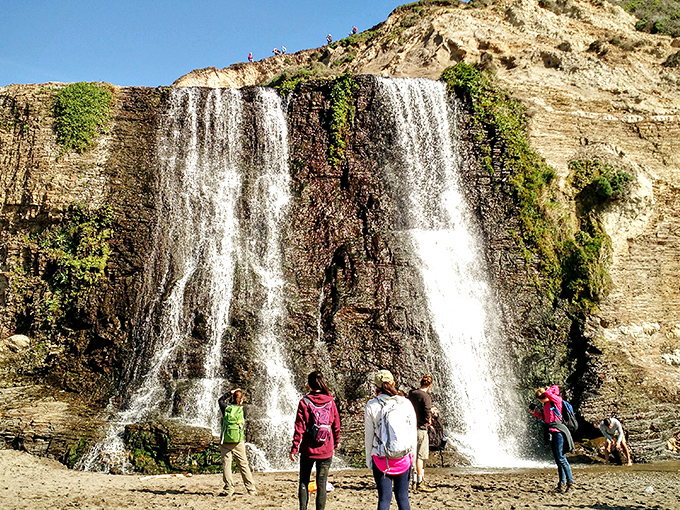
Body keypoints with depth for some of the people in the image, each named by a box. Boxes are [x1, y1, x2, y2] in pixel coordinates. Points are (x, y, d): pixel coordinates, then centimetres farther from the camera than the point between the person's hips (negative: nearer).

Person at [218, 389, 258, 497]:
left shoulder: (226, 408, -1)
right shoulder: (242, 409, -2)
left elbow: (220, 400, 19)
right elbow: (244, 425, 8)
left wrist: (230, 393, 19)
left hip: (225, 441, 0)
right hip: (238, 441, 0)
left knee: (226, 464, 5)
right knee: (243, 464, 9)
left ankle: (229, 490, 3)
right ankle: (251, 489, 14)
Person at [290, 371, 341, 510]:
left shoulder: (304, 403, -8)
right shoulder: (330, 402, -2)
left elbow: (299, 428, -8)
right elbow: (336, 425, 6)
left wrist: (294, 448, -2)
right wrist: (336, 442, 22)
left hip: (308, 449, -1)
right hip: (326, 451, 1)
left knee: (303, 482, 14)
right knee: (322, 484, 7)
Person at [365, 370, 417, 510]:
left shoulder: (371, 406, -7)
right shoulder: (406, 403, -3)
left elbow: (368, 435, -1)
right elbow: (413, 432, 4)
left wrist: (368, 459, 10)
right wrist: (412, 456, 15)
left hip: (381, 459, -1)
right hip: (404, 458, 1)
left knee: (384, 498, 5)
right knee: (402, 497, 12)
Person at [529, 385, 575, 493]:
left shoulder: (556, 400, -8)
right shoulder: (546, 404, 16)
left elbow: (548, 393, -26)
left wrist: (550, 389, -5)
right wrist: (535, 412, 20)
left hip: (558, 431, -9)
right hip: (552, 433, 9)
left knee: (561, 459, -11)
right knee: (558, 460, 10)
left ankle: (570, 482, -5)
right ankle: (562, 483, 14)